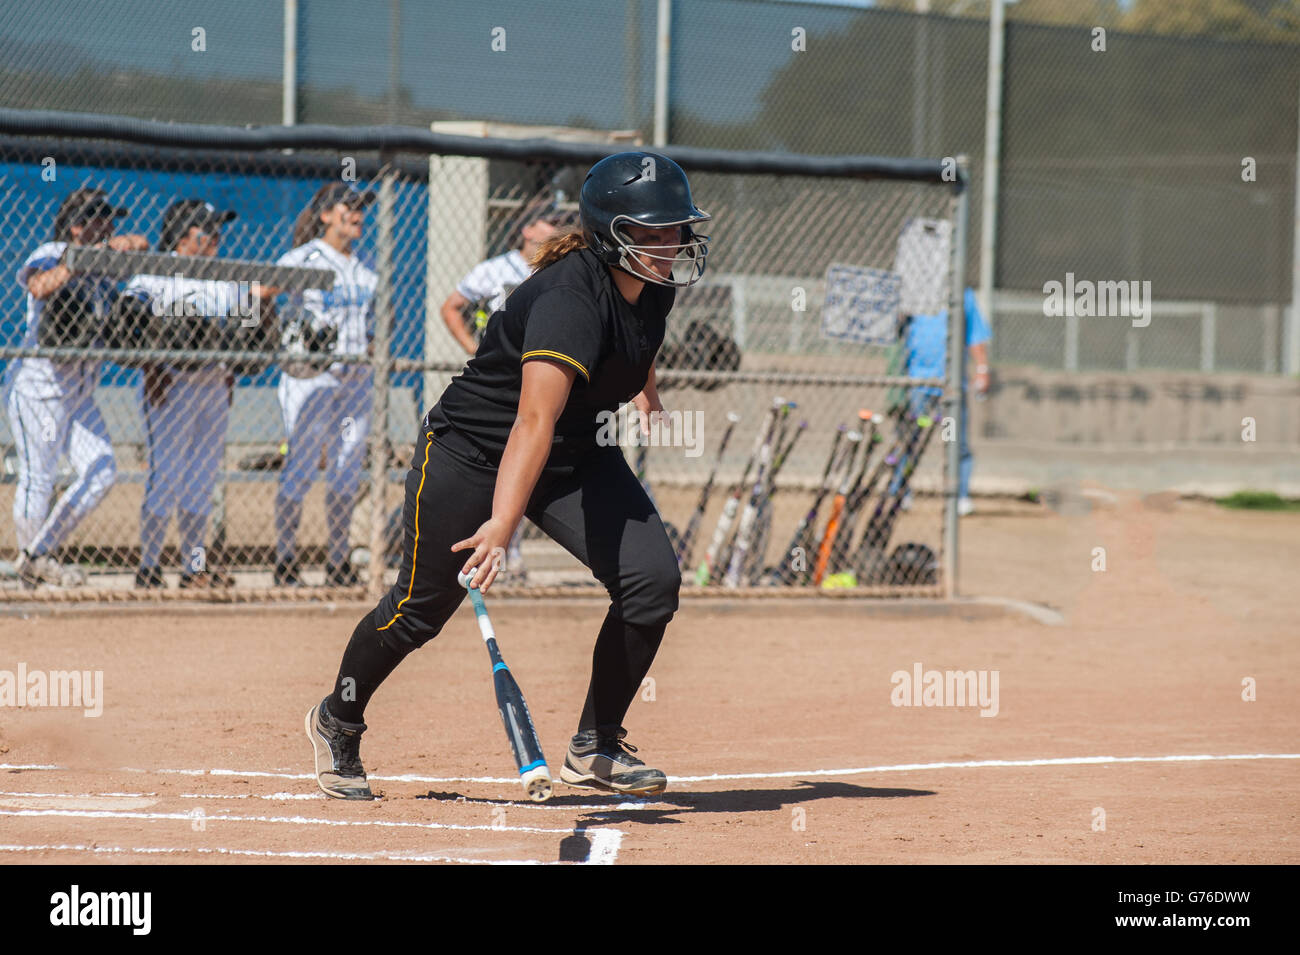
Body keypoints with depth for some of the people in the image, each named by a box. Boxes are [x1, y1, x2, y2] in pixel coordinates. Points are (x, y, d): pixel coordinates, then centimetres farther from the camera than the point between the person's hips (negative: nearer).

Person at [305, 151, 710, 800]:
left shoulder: (656, 283, -10)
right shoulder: (569, 299, -35)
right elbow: (535, 418, -48)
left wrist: (644, 386, 20)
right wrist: (501, 525, -57)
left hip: (581, 456, 7)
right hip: (470, 452, -7)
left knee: (653, 580, -12)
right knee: (422, 607, 5)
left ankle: (595, 747, 4)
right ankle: (338, 722, 34)